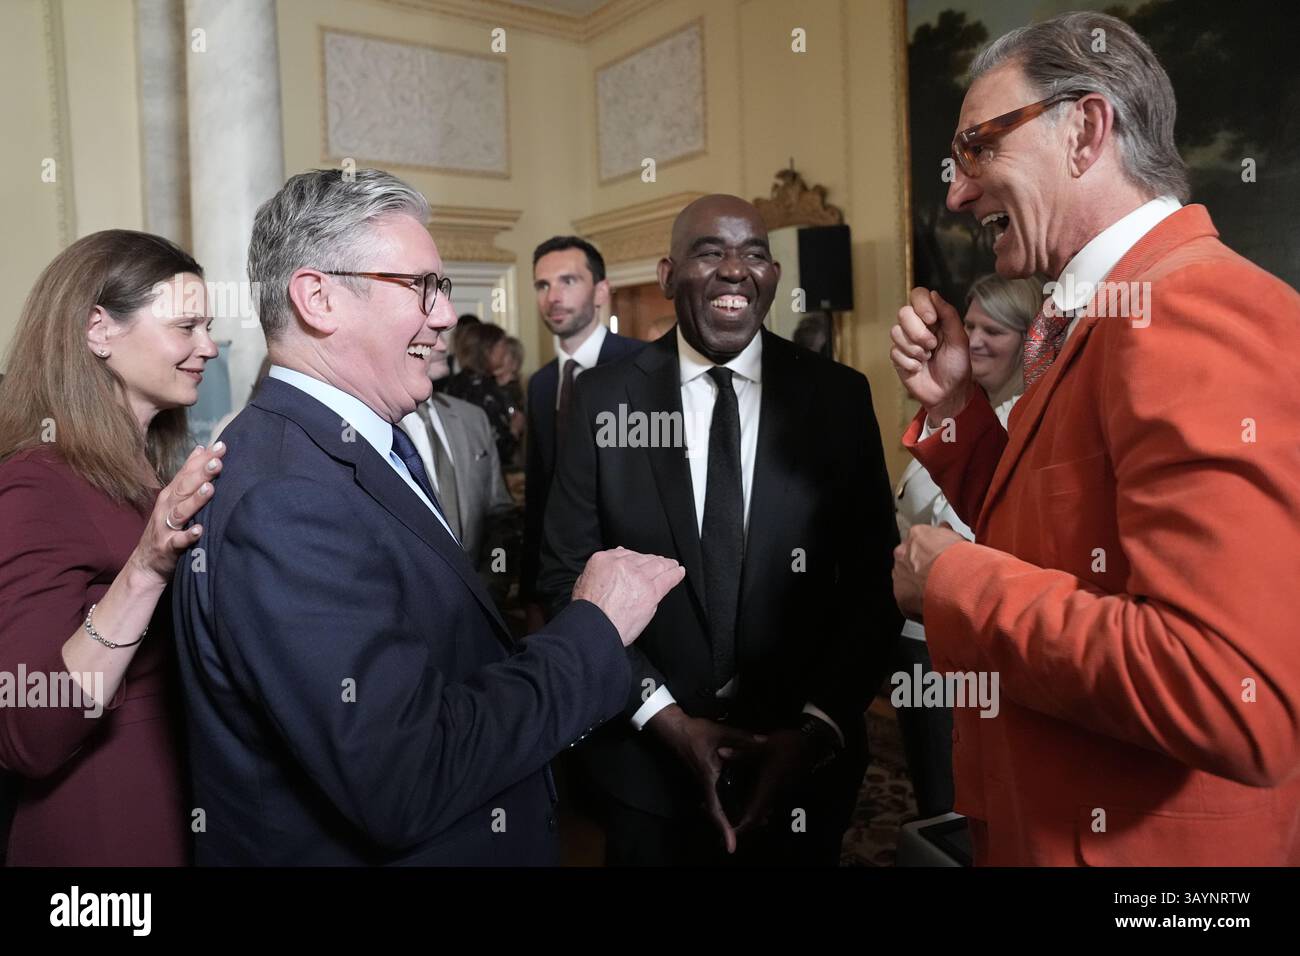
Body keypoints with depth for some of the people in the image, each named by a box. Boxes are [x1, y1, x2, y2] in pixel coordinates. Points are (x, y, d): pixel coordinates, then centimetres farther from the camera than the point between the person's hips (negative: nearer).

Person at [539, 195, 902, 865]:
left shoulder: (838, 397, -5)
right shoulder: (604, 398, -6)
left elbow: (875, 581, -3)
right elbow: (567, 575, -6)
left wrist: (817, 729, -11)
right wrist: (667, 718, -12)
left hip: (805, 764, 1)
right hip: (648, 763, 0)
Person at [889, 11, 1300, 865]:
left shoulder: (1194, 314, -23)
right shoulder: (1105, 317, 8)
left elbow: (1232, 698, -31)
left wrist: (955, 580, -20)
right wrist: (951, 403, 0)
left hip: (1139, 841, -9)